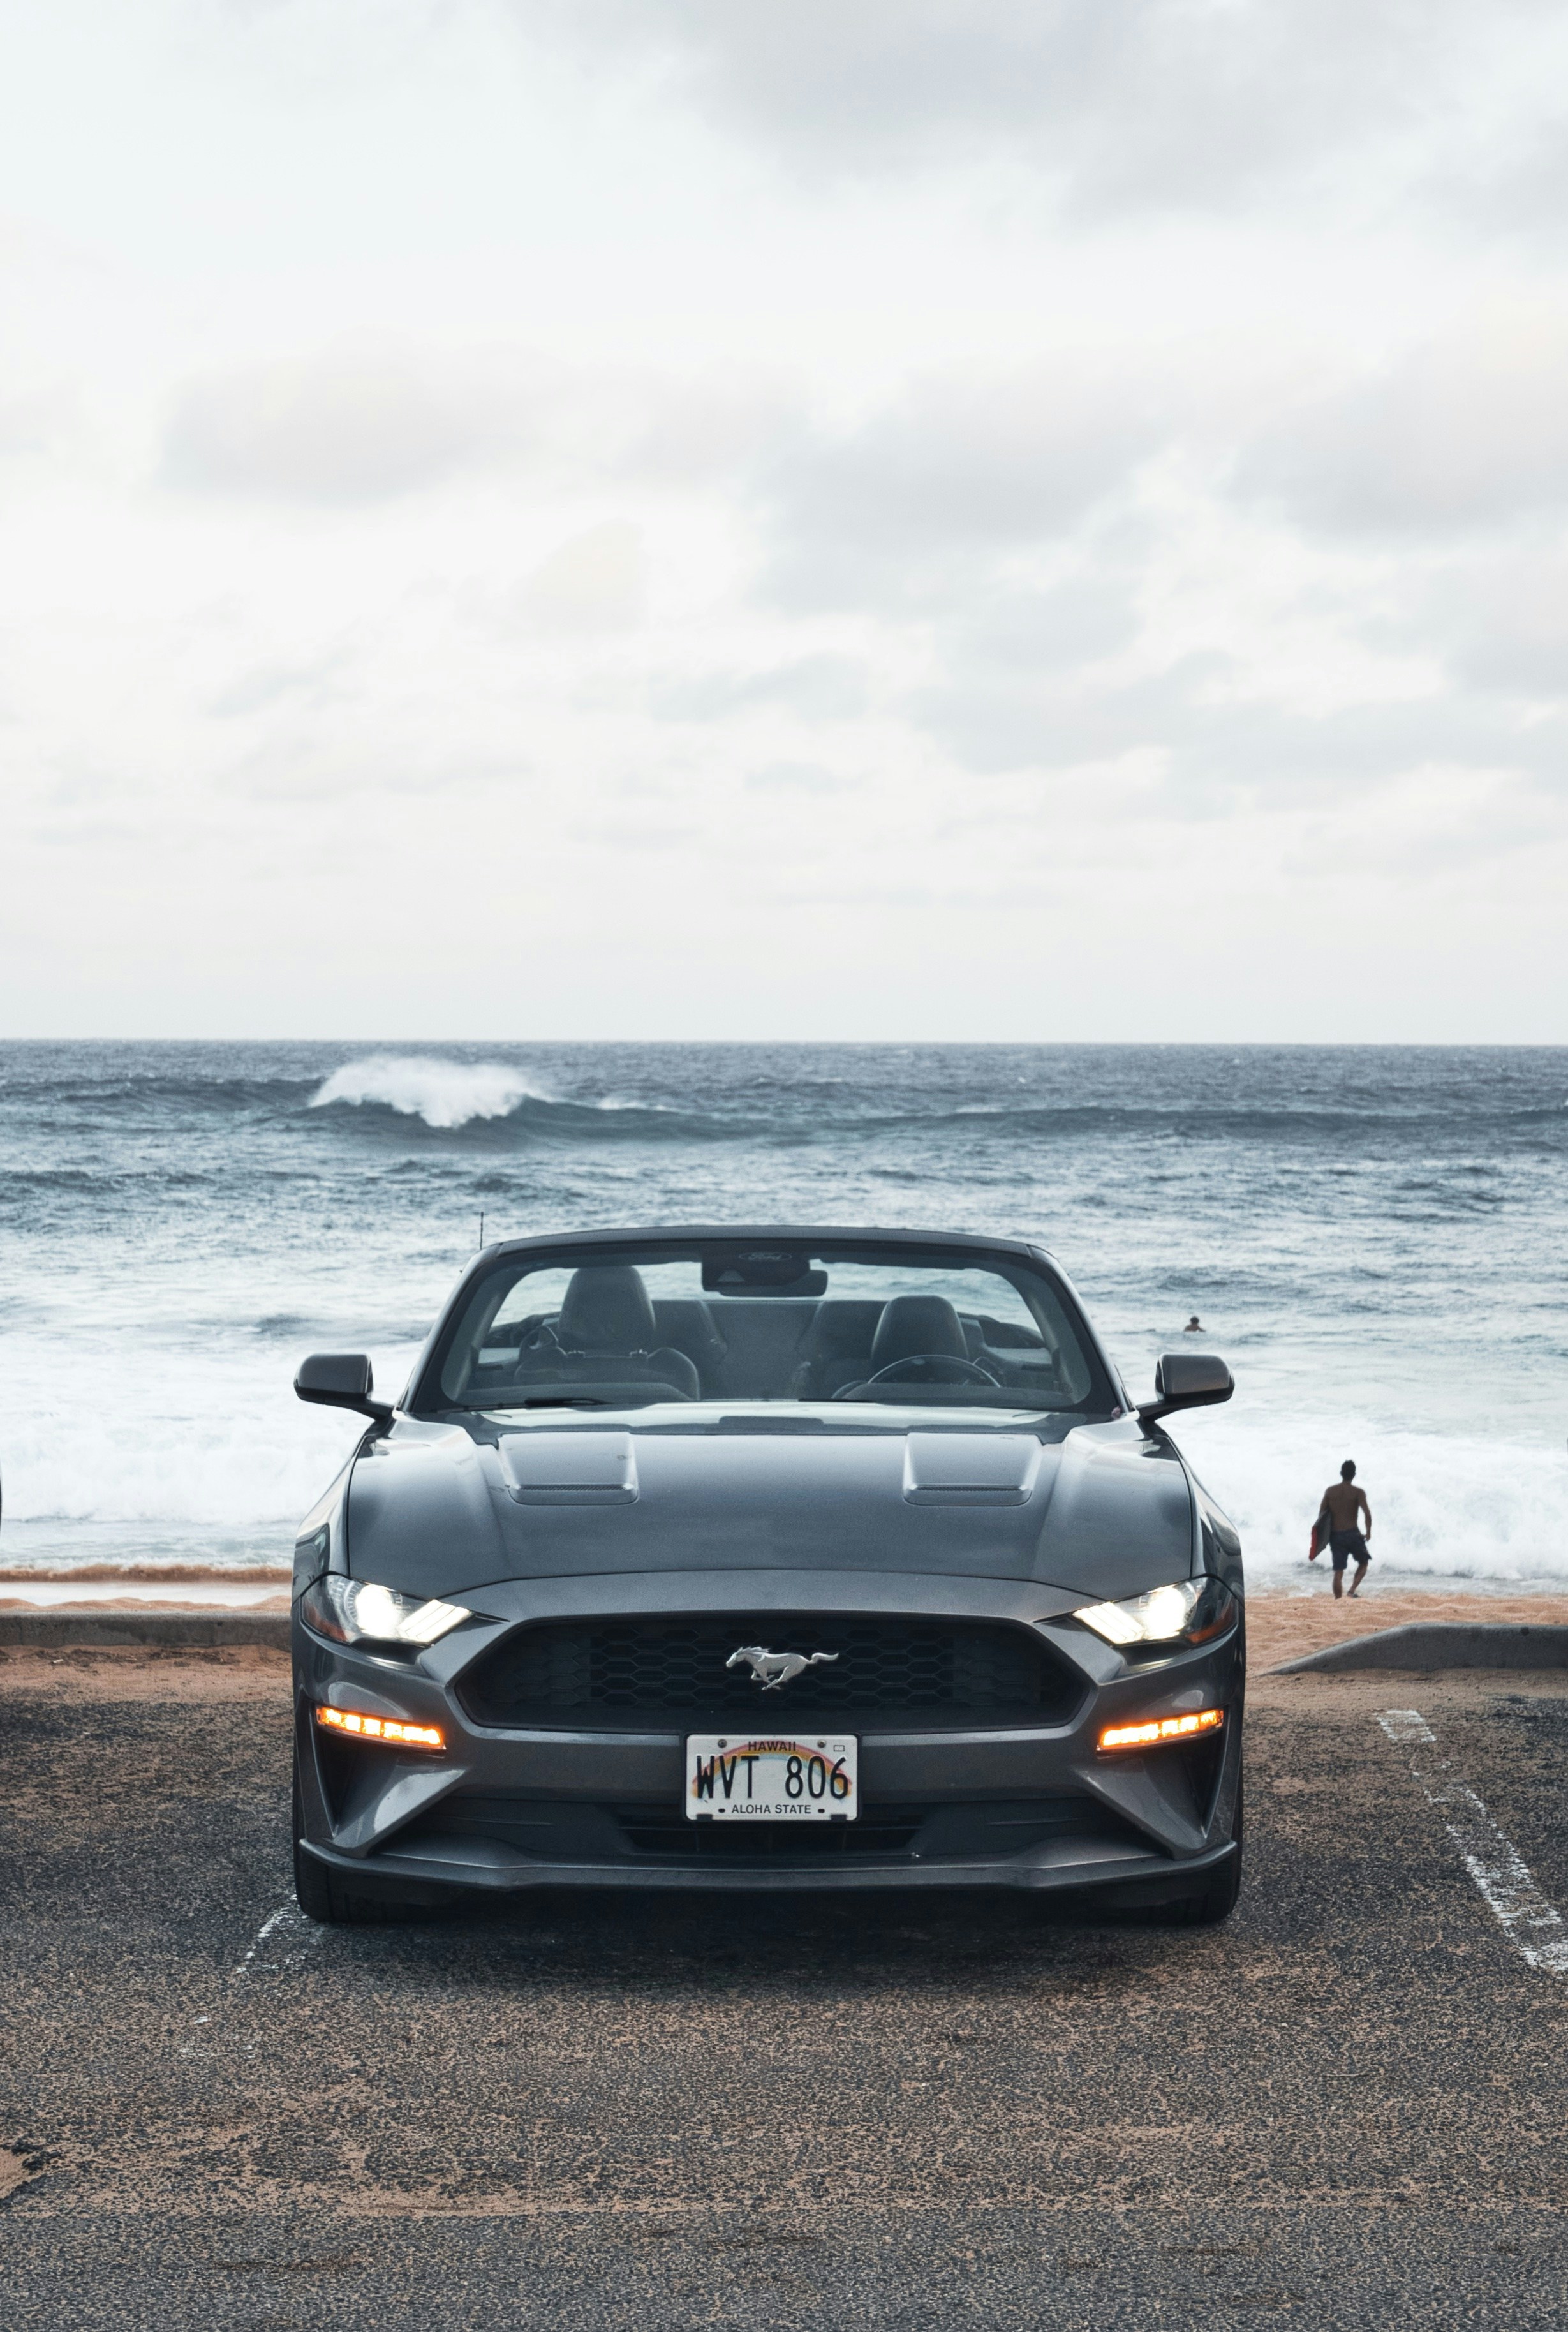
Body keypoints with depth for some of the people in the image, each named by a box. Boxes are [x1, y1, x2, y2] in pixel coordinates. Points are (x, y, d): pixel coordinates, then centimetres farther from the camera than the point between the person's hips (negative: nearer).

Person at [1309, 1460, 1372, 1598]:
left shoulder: (1330, 1491, 3)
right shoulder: (1358, 1493, -6)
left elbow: (1323, 1515, 5)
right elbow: (1367, 1514, -18)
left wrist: (1324, 1537, 16)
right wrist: (1368, 1532, -2)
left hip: (1335, 1535, 2)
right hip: (1353, 1534, -2)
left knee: (1338, 1571, 5)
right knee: (1363, 1563, 18)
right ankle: (1352, 1590, -3)